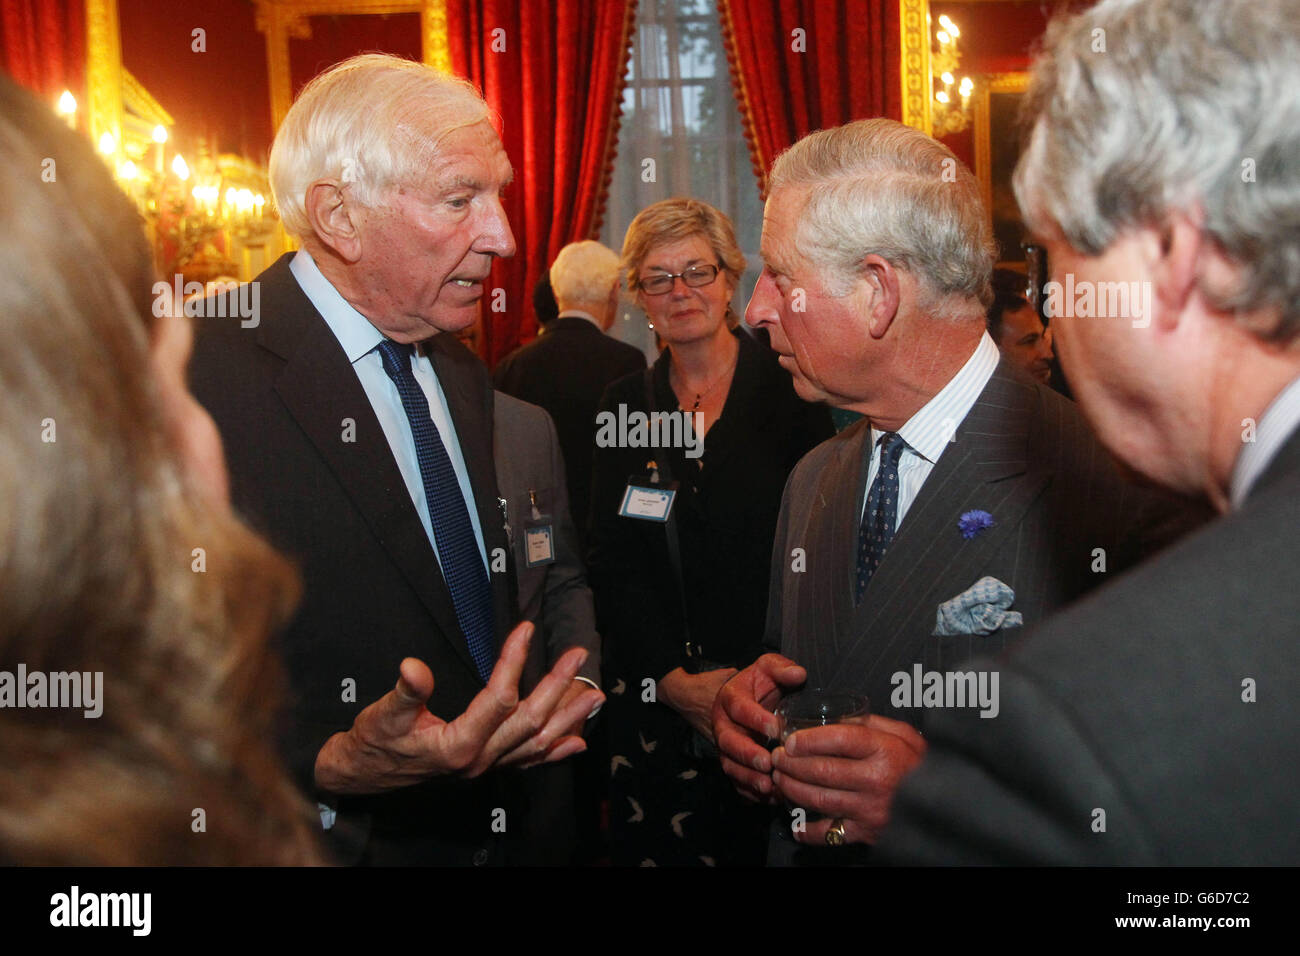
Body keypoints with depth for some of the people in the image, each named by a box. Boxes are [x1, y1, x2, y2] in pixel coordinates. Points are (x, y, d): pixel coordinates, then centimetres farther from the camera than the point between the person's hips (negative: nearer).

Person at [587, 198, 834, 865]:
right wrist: (675, 680, -10)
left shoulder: (789, 391, -3)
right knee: (656, 844, 6)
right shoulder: (625, 405, 6)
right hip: (652, 704, 2)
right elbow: (613, 561, 2)